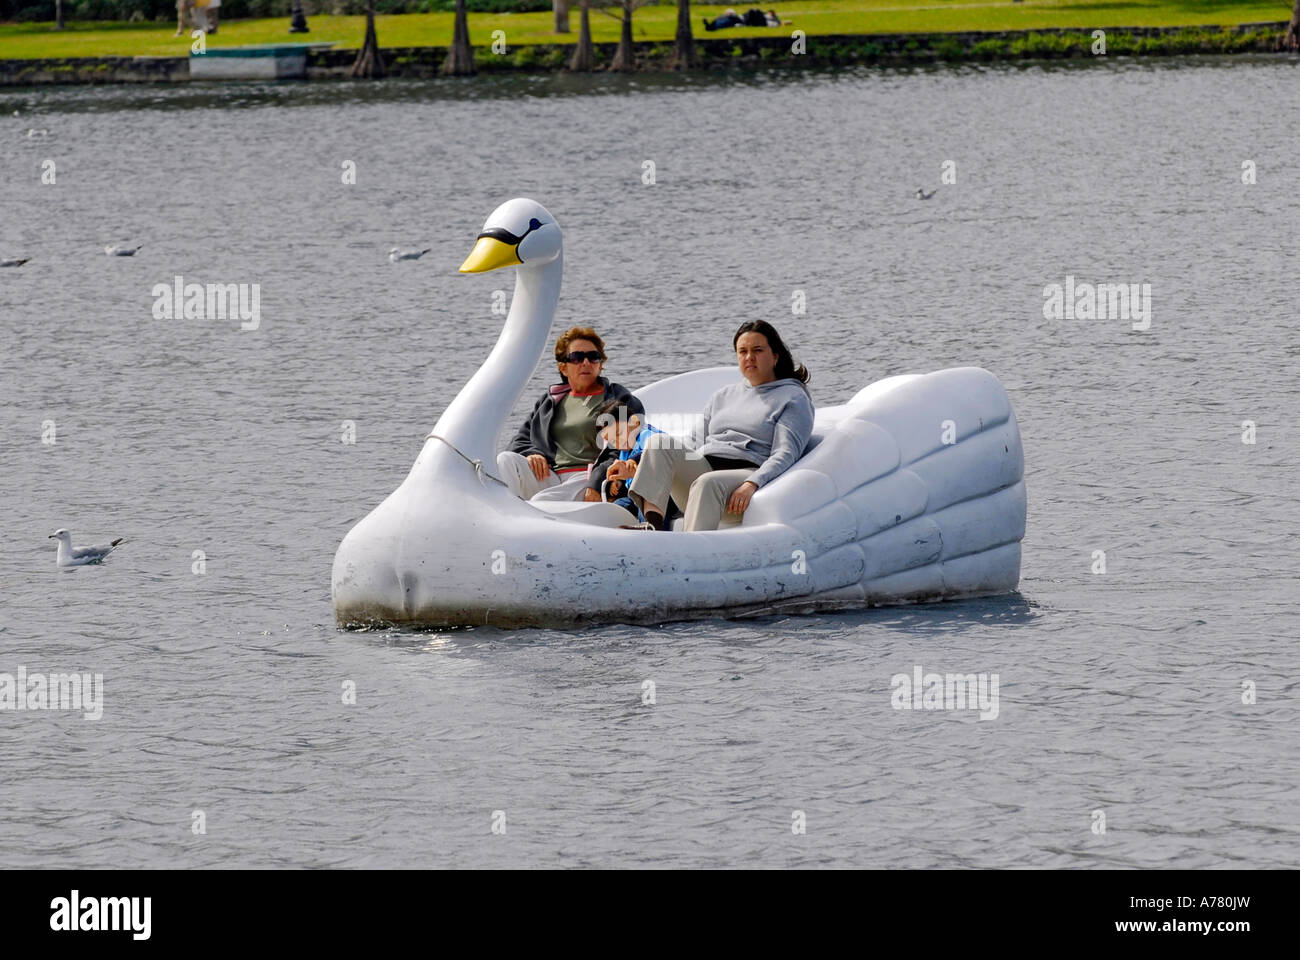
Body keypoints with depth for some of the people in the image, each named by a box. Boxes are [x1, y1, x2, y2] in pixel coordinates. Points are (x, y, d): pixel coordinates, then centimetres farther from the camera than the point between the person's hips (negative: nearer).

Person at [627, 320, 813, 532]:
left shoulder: (793, 399, 10)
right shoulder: (722, 396, 29)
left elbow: (785, 455, -4)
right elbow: (694, 444, 27)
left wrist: (751, 485, -23)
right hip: (703, 465, 6)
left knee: (708, 483, -38)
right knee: (659, 442, -20)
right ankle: (652, 520, -42)